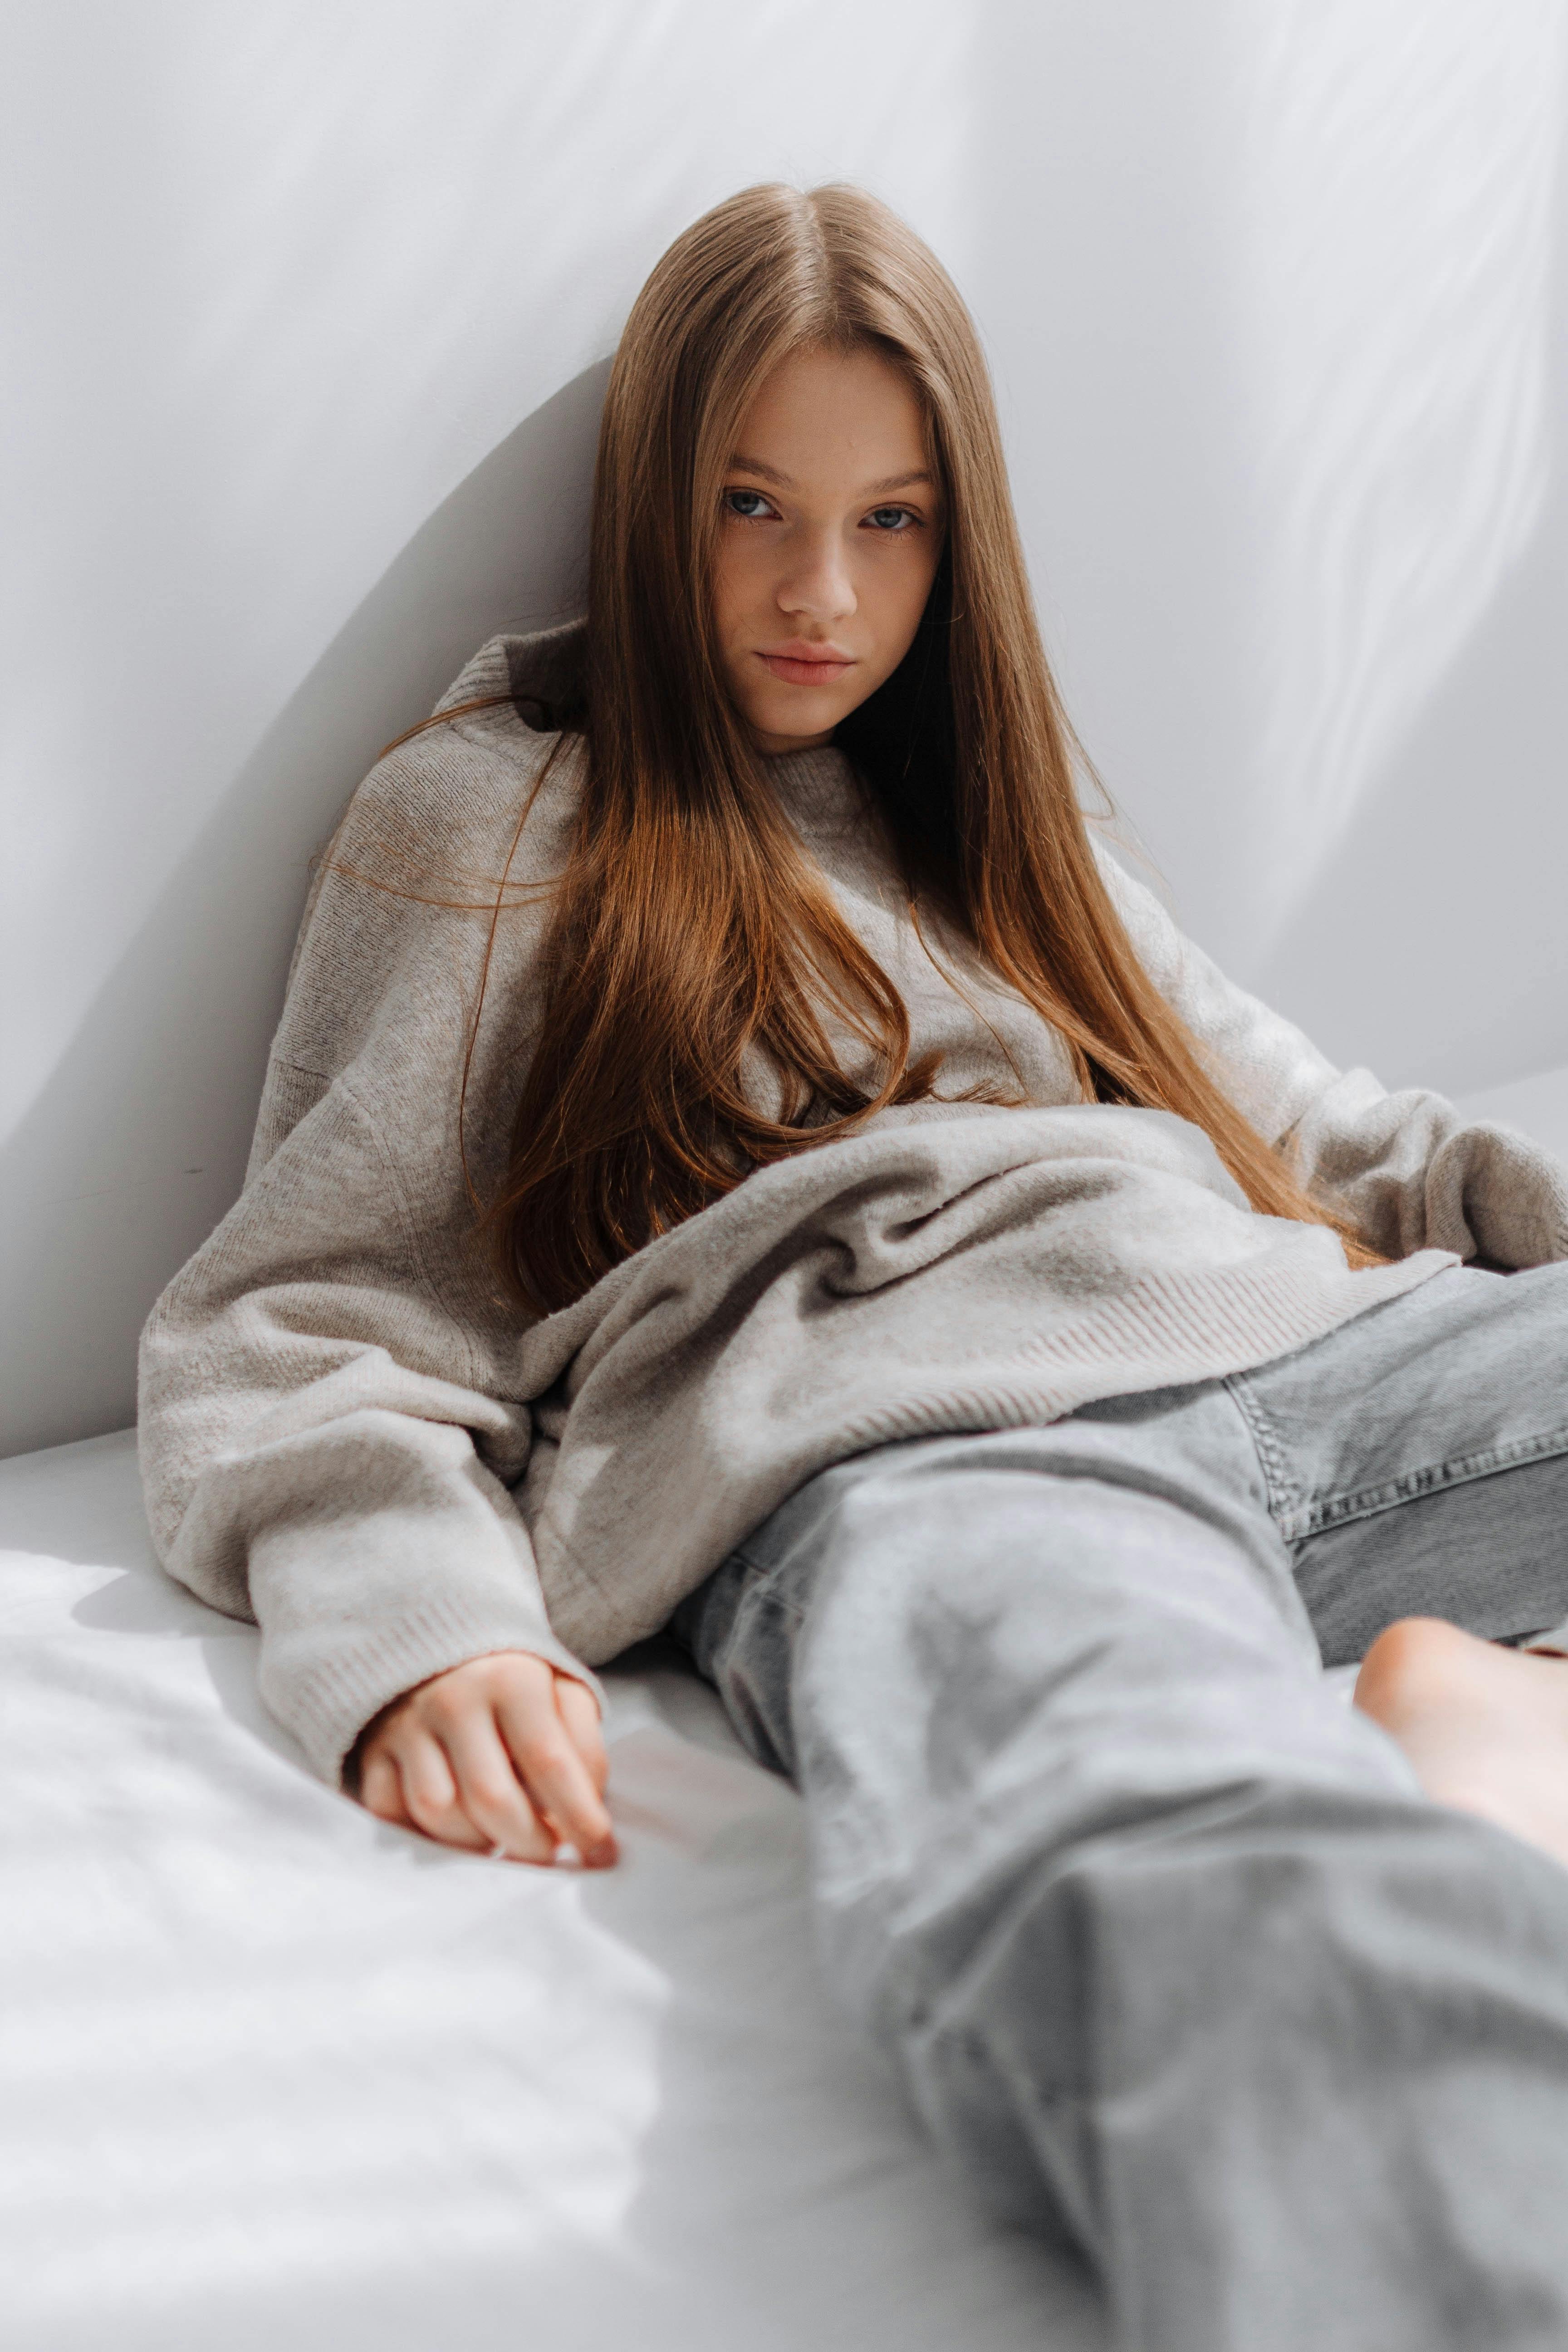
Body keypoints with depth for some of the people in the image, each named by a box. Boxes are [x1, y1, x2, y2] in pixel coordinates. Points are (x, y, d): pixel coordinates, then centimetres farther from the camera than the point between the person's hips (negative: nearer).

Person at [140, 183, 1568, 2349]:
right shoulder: (493, 823, 18)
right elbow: (291, 1321, 9)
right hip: (898, 1450, -6)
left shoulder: (987, 831, 35)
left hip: (1309, 1348, 6)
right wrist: (417, 1630, -13)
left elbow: (1306, 1121, 34)